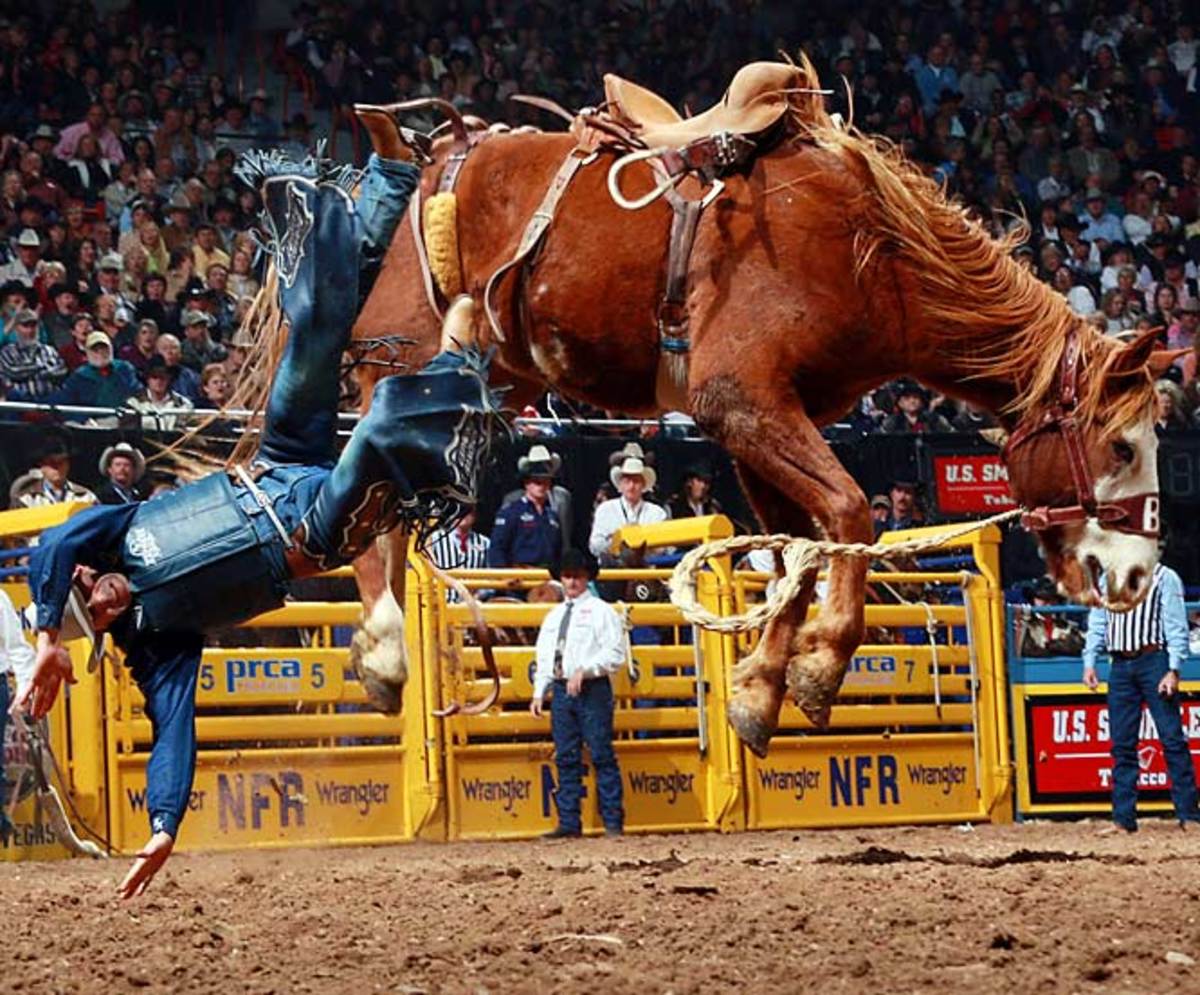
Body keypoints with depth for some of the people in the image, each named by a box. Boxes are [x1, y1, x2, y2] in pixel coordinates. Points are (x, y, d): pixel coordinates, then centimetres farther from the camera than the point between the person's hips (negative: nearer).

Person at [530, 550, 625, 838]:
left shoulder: (601, 611, 1)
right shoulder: (554, 616, 20)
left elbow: (614, 653, -7)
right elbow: (544, 656, 21)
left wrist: (584, 671, -17)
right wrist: (539, 693, 12)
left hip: (592, 688, -6)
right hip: (562, 691, 6)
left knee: (602, 756, -7)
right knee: (566, 759, 4)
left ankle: (613, 822, -6)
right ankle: (568, 822, 7)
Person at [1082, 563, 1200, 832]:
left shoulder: (1165, 578, 2)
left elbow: (1176, 625, -3)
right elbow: (1097, 624, 18)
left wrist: (1173, 670, -12)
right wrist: (1089, 662, 6)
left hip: (1153, 661, -5)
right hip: (1120, 666, 5)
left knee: (1172, 738, -6)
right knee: (1122, 744, 3)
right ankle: (1123, 817, 6)